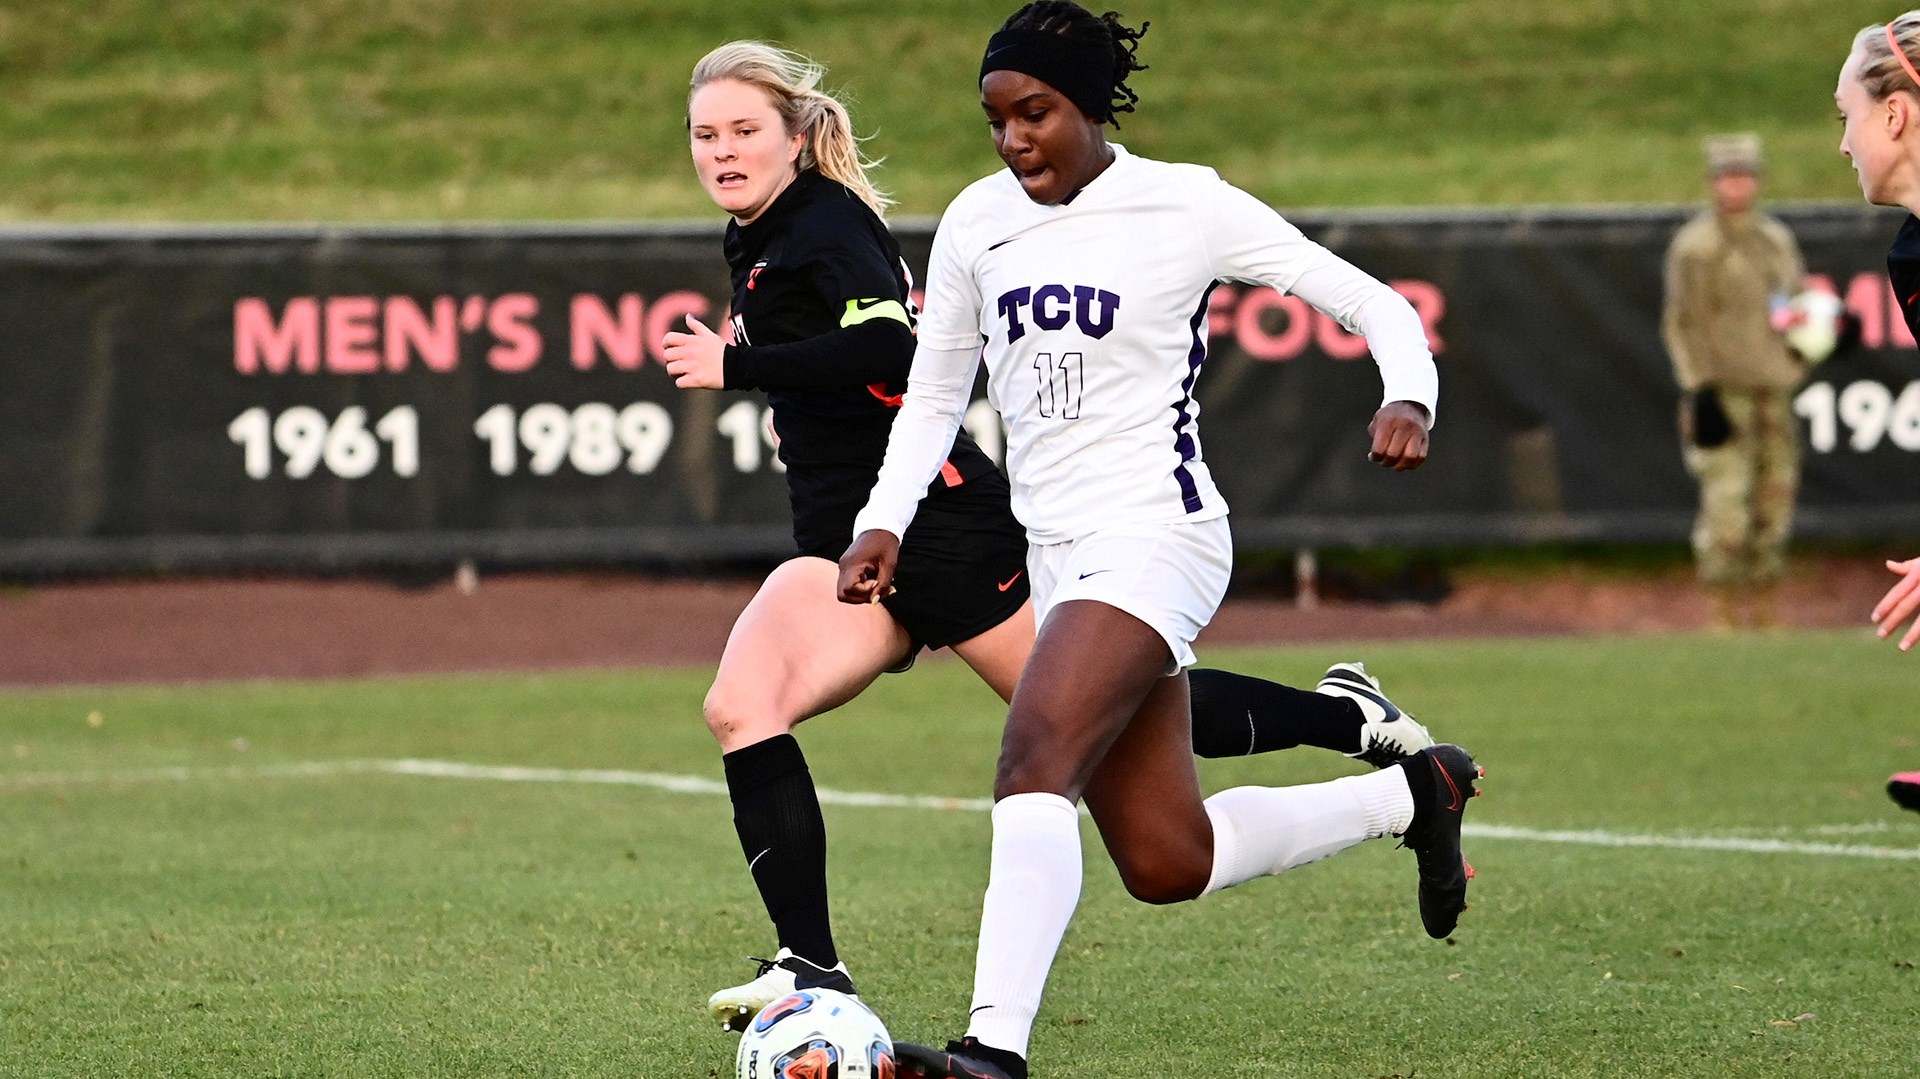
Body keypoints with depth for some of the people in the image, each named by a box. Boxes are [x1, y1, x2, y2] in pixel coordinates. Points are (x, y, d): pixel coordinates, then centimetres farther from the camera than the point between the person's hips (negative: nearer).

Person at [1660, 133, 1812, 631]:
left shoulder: (1777, 239, 14)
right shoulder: (1695, 245, -5)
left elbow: (1797, 303, 24)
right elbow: (1682, 324, -8)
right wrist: (1698, 391, -15)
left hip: (1774, 391, 6)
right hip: (1724, 392, -6)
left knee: (1775, 501, 7)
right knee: (1726, 506, -11)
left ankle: (1769, 621, 15)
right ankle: (1726, 618, -4)